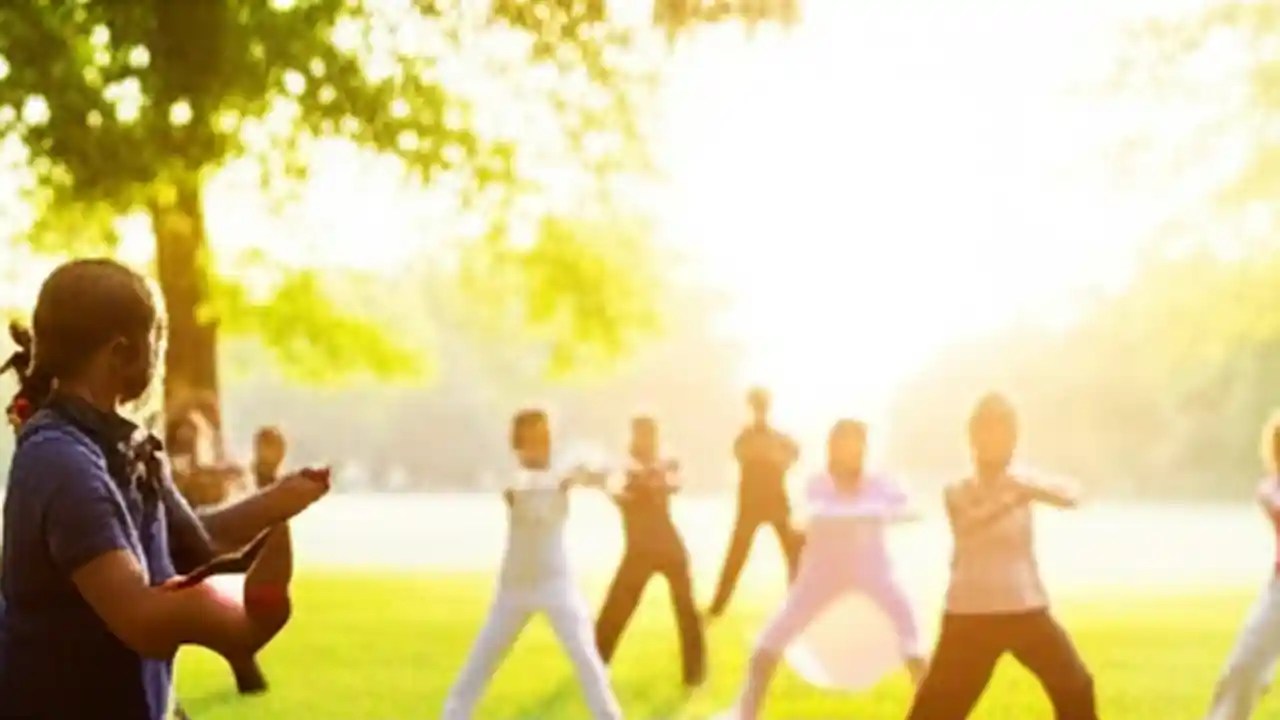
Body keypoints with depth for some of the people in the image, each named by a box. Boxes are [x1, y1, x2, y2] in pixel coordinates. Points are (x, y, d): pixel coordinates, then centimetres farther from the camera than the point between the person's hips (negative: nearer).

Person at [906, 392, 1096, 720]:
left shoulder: (1022, 483, 4)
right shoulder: (958, 493, -3)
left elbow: (1069, 497, -15)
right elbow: (971, 522, -26)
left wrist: (1031, 490, -37)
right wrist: (1010, 499, -45)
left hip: (1027, 610, 3)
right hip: (971, 614, -3)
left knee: (1075, 687, 1)